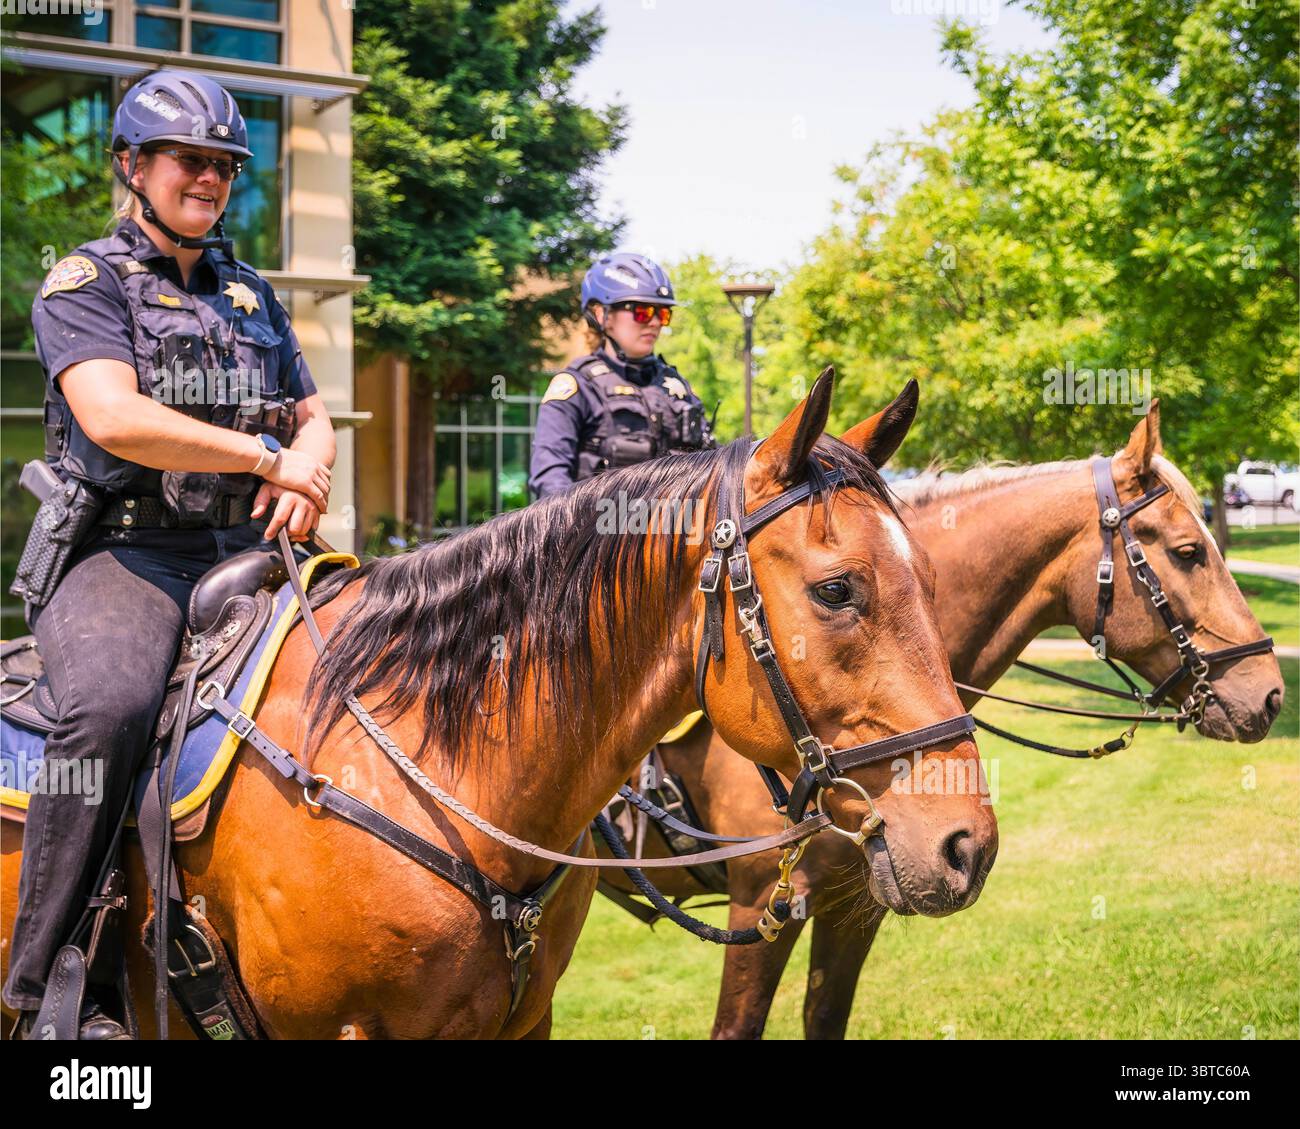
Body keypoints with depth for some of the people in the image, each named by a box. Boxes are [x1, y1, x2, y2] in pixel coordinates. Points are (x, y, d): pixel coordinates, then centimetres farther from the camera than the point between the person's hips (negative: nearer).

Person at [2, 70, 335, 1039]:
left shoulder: (252, 295, 22)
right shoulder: (86, 280, 2)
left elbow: (313, 416, 26)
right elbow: (113, 417, -15)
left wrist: (308, 469, 0)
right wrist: (267, 455, -12)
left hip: (245, 555, 7)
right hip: (120, 552, -6)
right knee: (109, 706, -36)